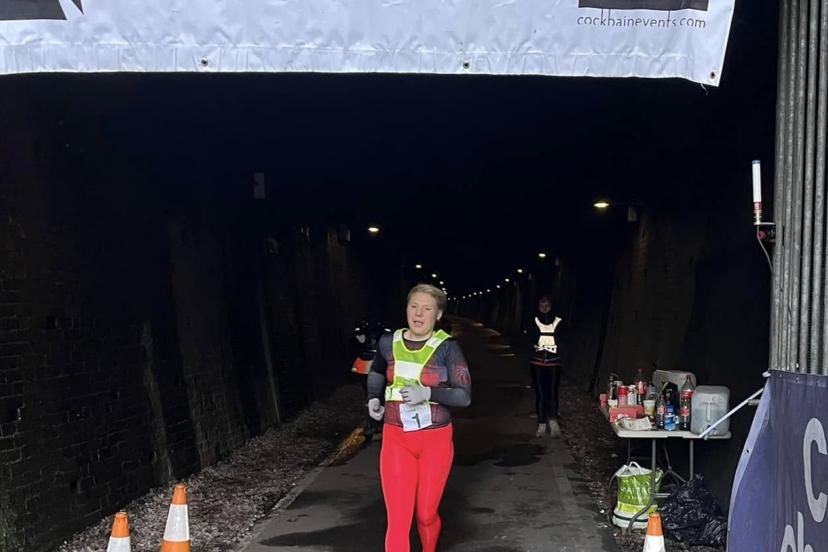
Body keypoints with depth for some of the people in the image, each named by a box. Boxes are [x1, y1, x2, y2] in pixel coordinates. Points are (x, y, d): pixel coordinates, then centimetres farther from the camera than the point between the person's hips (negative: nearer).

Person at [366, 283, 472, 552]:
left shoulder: (447, 347, -10)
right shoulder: (389, 342, 0)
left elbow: (465, 396, -12)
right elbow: (376, 371, 22)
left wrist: (428, 392, -26)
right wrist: (374, 398, 5)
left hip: (435, 440, -2)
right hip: (396, 439, 2)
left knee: (426, 514, 11)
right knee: (397, 519, -5)